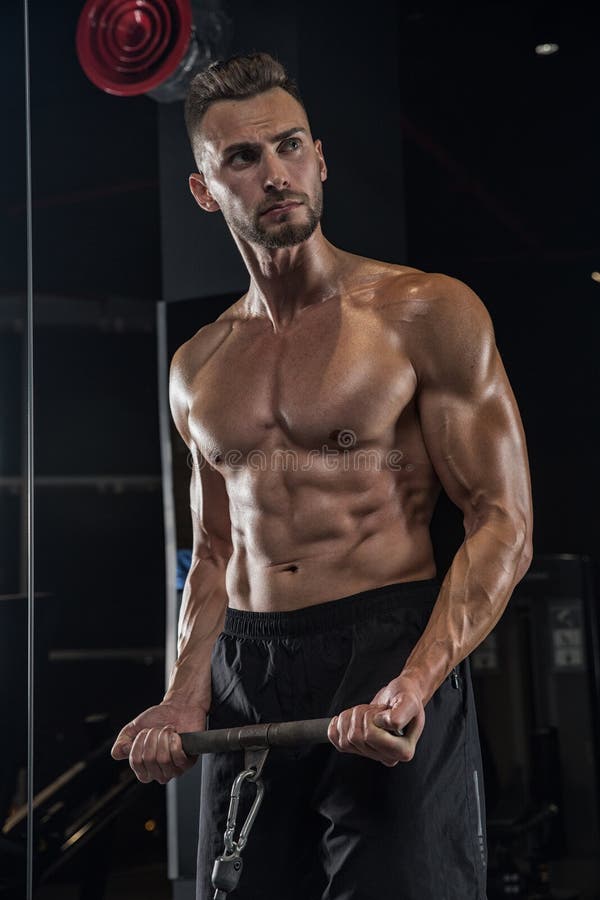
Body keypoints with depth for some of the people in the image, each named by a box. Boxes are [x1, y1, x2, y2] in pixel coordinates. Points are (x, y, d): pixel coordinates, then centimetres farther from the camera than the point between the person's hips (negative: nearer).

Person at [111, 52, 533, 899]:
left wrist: (413, 687, -20)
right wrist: (185, 699, 2)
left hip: (389, 650, -4)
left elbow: (503, 527, -7)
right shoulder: (196, 368, 12)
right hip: (241, 678, 5)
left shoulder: (429, 313, -4)